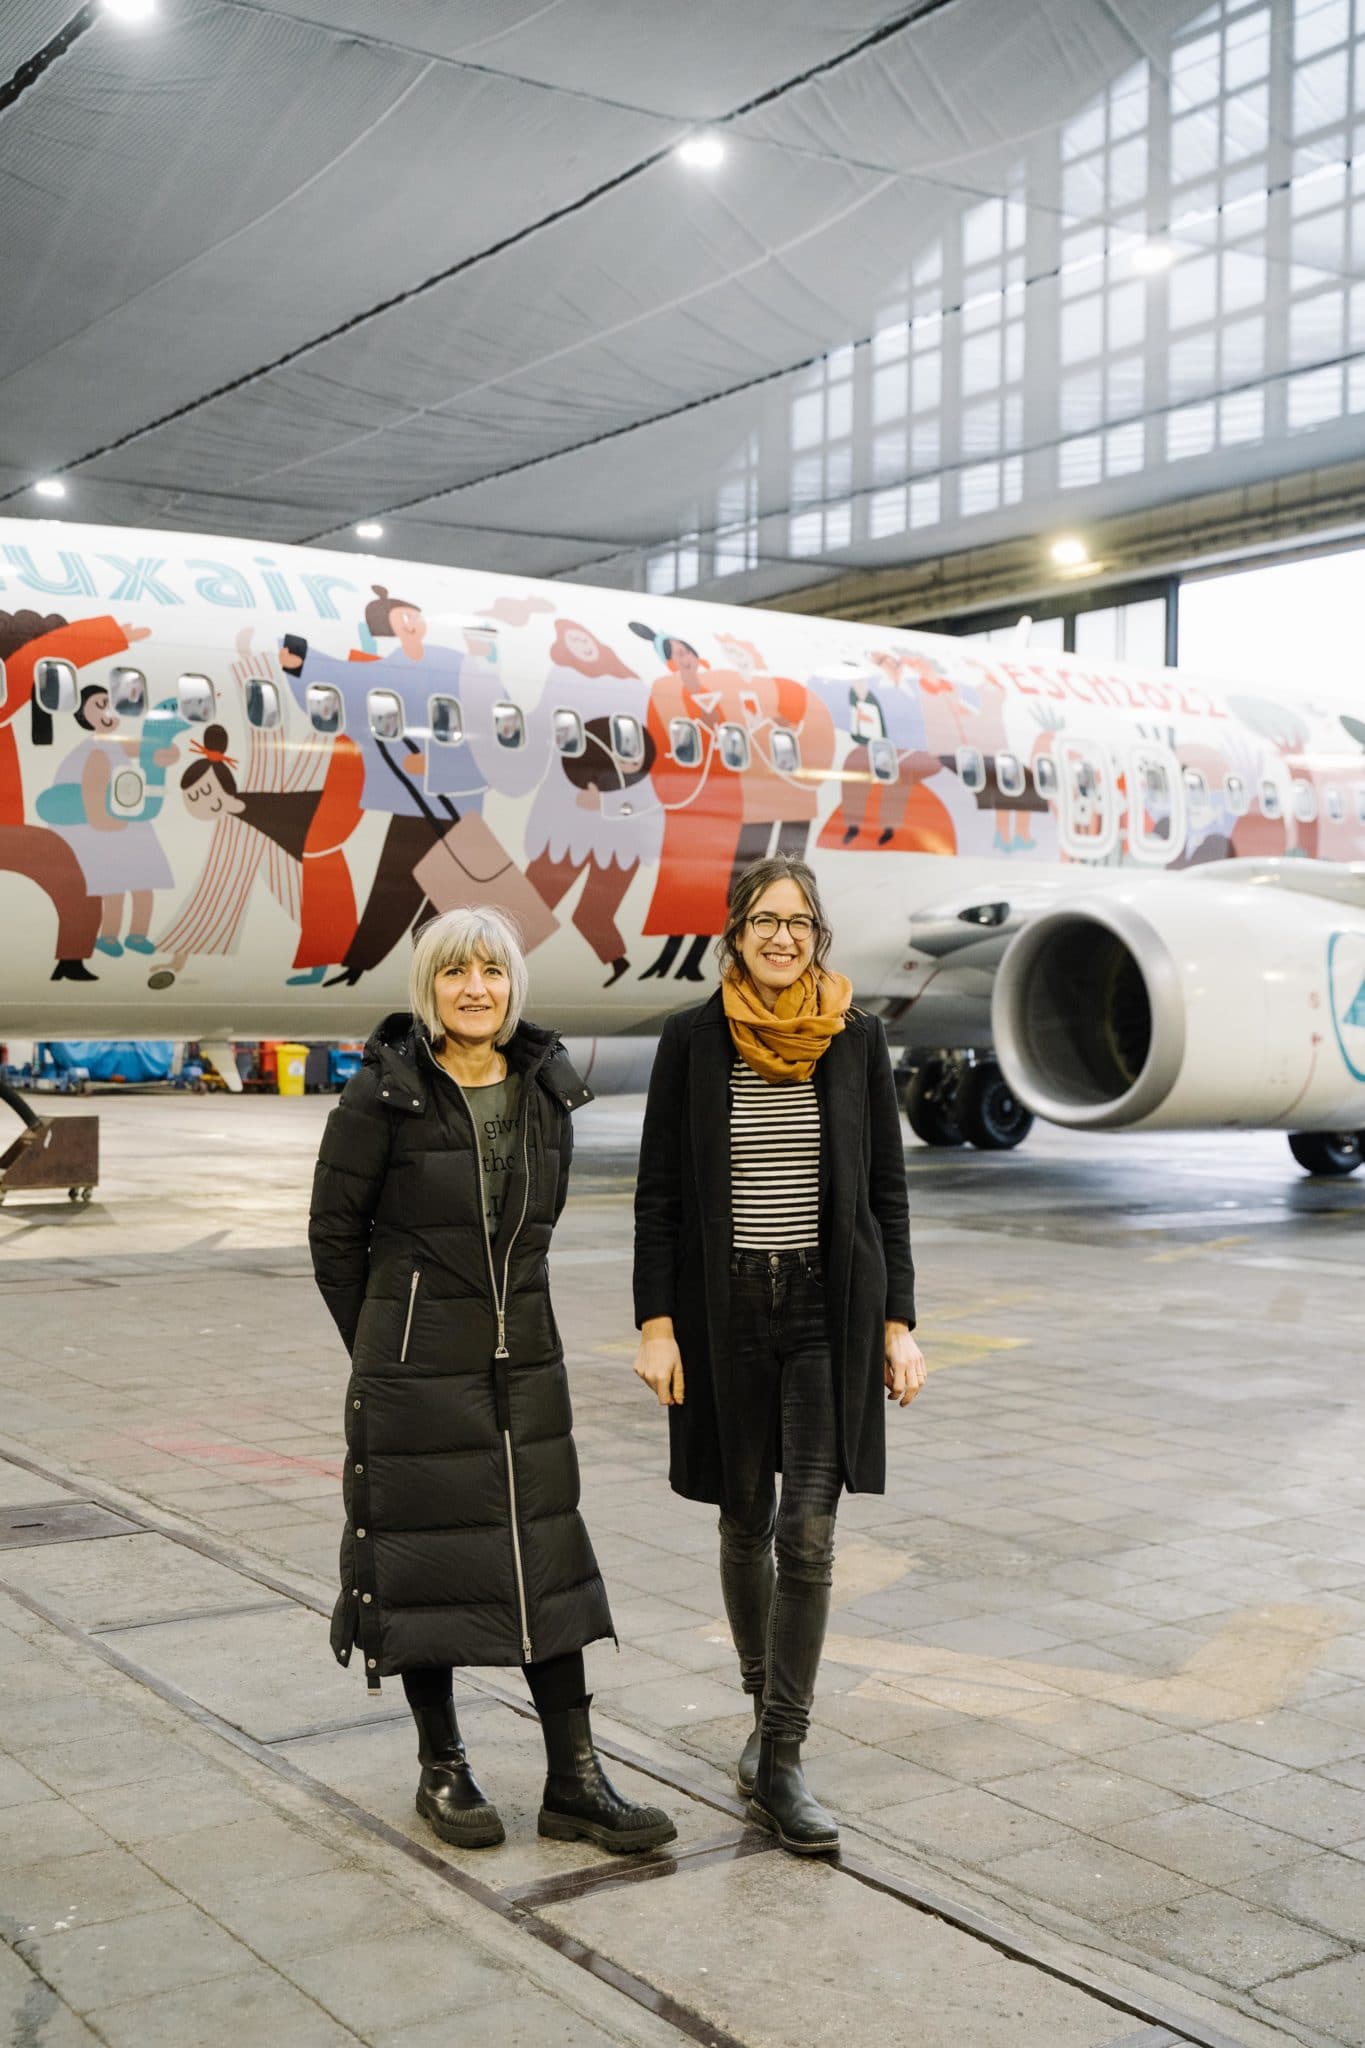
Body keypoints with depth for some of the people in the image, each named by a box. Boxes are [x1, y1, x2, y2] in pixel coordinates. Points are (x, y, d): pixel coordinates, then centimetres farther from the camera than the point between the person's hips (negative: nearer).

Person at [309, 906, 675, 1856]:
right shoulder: (384, 1094, -11)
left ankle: (576, 1783, 14)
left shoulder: (547, 1089, 2)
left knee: (549, 1558, 6)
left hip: (524, 1358, 4)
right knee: (427, 1558, 6)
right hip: (416, 1369, -4)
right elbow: (334, 1233, -3)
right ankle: (442, 1768, 23)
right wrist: (383, 1346, 6)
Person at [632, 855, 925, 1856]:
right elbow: (659, 1191, 0)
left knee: (809, 1532, -6)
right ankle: (768, 1712, 32)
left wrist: (899, 1323, 1)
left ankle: (780, 1763, 2)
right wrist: (656, 1322, -6)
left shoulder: (857, 1038, 1)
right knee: (745, 1522, 12)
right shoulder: (693, 1039, -2)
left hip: (831, 1304, 0)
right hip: (727, 1305, 0)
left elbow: (888, 1191, 5)